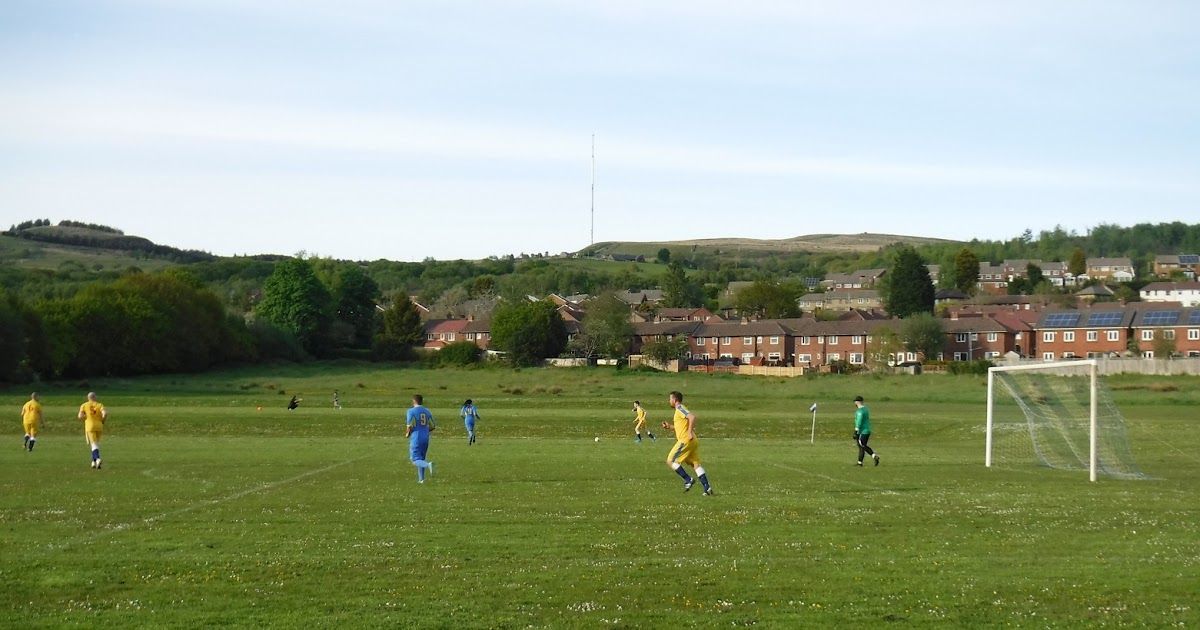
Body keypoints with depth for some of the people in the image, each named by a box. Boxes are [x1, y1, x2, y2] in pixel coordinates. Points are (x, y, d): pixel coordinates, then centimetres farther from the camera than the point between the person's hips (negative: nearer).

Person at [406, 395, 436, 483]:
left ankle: (428, 465, -31)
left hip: (416, 438, -6)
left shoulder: (411, 411, -9)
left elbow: (409, 426, -17)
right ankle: (421, 479, 16)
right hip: (426, 438, 6)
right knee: (421, 459, 17)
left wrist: (407, 433, 3)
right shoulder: (427, 412, 8)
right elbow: (433, 426, 11)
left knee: (415, 460, -3)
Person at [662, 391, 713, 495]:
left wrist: (690, 432, -25)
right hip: (693, 442, 10)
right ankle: (707, 487, -6)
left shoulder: (680, 409, -7)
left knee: (670, 461, -3)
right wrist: (669, 427, 25)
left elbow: (692, 417, -23)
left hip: (685, 440, -10)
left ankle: (688, 480, -8)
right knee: (696, 464, 4)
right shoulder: (679, 410, 22)